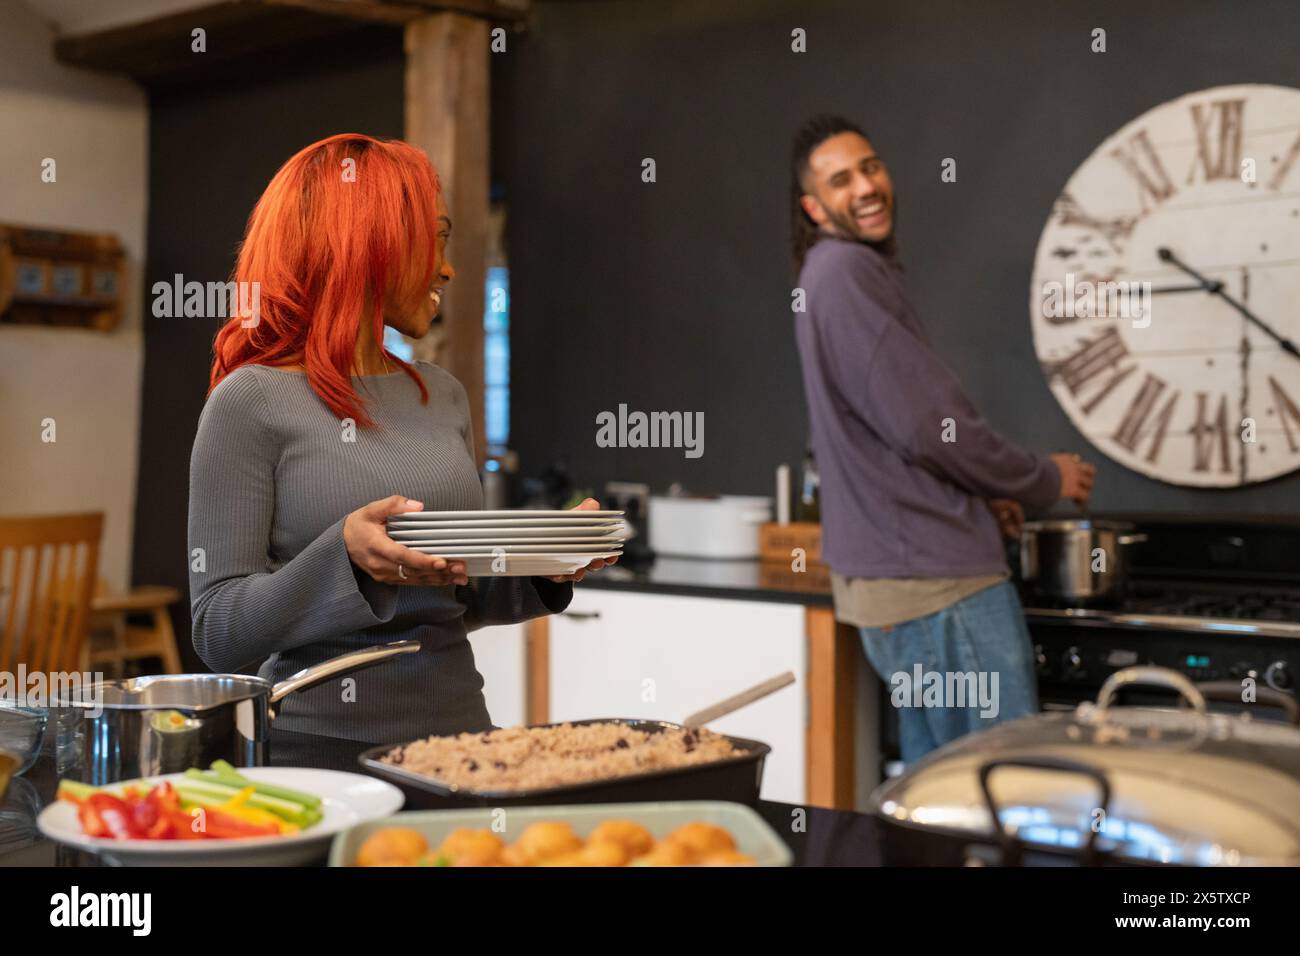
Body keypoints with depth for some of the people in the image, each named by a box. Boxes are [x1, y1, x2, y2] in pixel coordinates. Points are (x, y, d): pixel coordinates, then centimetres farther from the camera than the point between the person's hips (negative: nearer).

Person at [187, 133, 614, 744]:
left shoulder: (444, 397, 12)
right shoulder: (251, 402, -5)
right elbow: (219, 633, -9)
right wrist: (343, 555, -22)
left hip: (456, 725, 5)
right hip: (319, 740, -5)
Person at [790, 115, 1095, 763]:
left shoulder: (835, 272, 18)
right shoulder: (848, 271, -14)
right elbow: (926, 427, -20)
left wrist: (979, 498, 13)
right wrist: (1044, 480, -4)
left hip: (890, 580, 11)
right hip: (937, 585, -11)